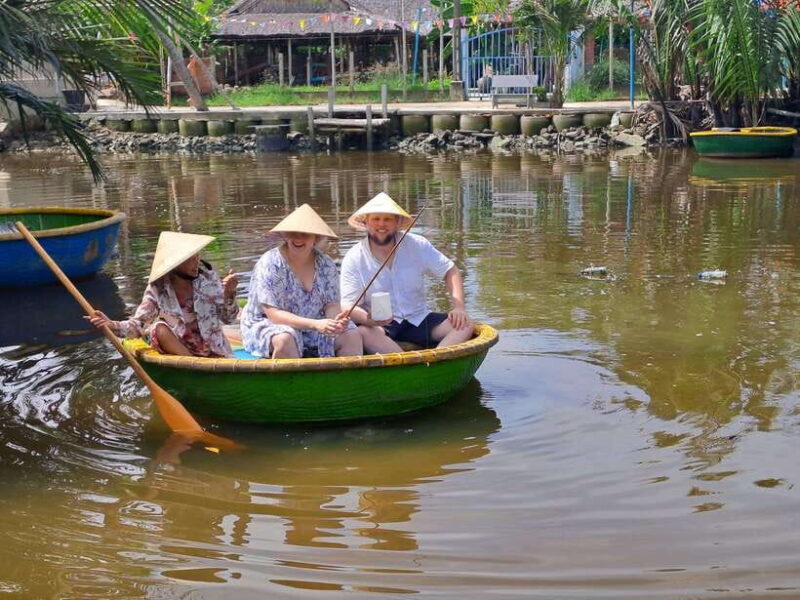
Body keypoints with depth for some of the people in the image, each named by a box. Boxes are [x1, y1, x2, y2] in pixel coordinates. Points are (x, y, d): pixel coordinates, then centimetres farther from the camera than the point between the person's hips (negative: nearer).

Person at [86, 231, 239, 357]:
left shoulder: (207, 277, -9)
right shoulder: (158, 289, -11)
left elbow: (227, 318, -4)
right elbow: (139, 325, -13)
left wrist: (229, 294, -23)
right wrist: (112, 325, -32)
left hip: (213, 351, -1)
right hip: (176, 348, 1)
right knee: (159, 328, -29)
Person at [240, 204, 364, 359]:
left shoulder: (326, 264, 0)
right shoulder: (270, 264, -14)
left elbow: (332, 305, -2)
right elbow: (273, 314, -21)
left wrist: (336, 320, -28)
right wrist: (315, 324, -33)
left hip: (314, 327, 4)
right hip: (269, 327, -4)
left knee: (353, 336, -18)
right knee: (285, 340, -36)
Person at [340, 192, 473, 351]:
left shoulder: (417, 245, 1)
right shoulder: (354, 259, -5)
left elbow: (450, 271, 8)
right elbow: (348, 305, -10)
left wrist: (459, 307, -8)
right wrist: (368, 319, -32)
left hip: (418, 320, 3)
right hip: (380, 326, -3)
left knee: (464, 326, -20)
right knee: (365, 334, -36)